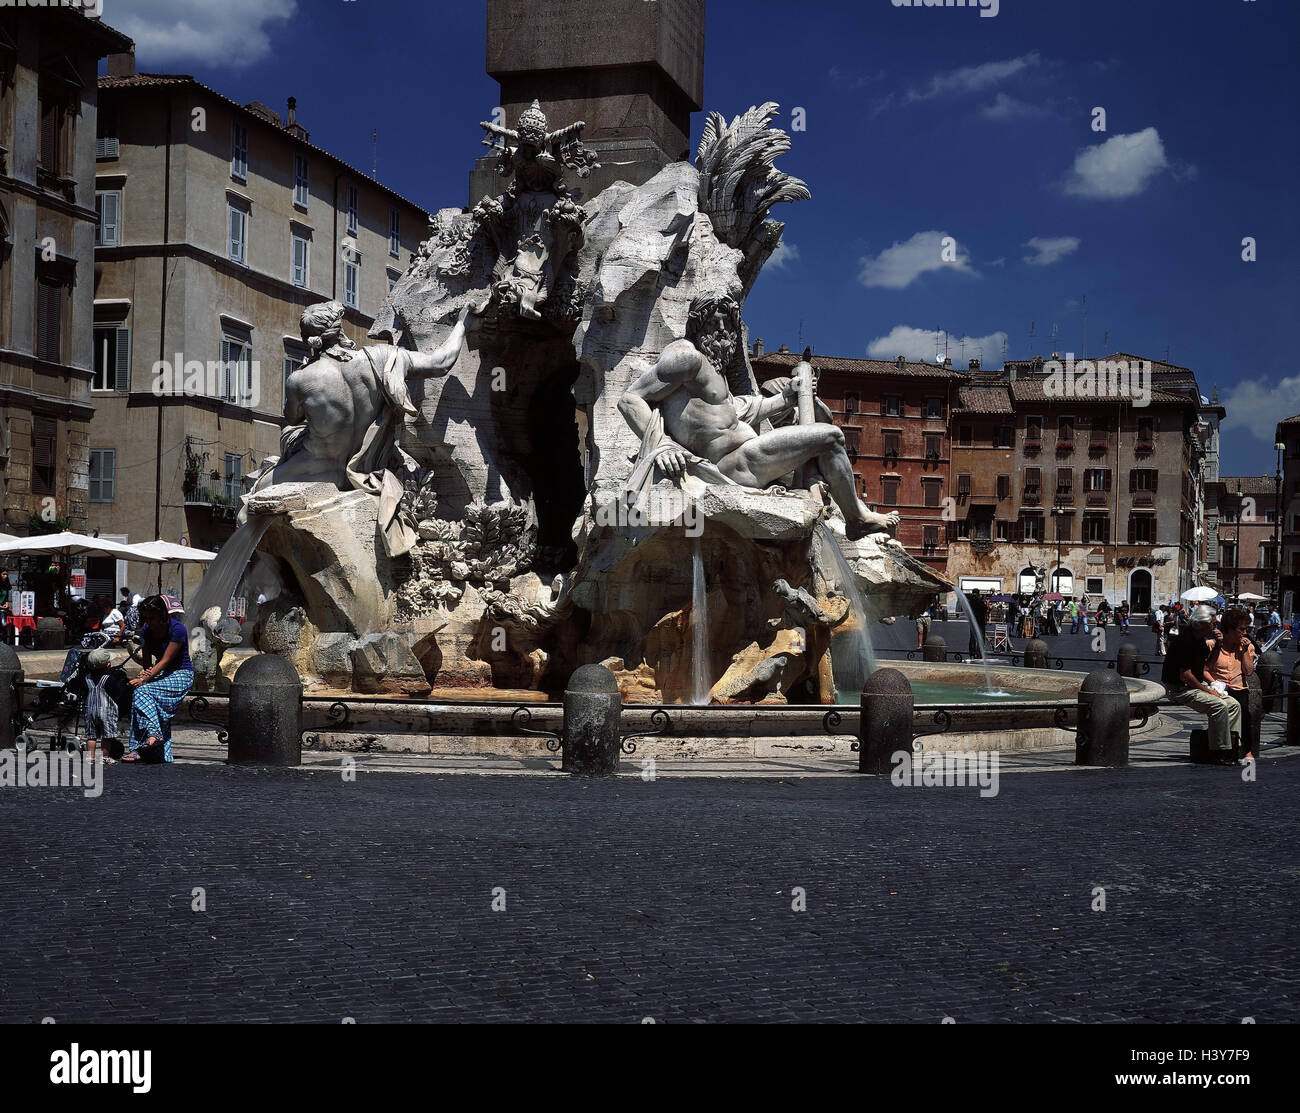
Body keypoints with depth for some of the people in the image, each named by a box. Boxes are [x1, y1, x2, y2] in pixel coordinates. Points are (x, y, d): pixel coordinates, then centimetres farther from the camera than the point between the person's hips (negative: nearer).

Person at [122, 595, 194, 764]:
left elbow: (165, 660, -20)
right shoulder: (146, 631, 3)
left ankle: (154, 733, -34)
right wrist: (147, 672, -18)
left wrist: (143, 680, -27)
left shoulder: (177, 629, -17)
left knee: (142, 691, -28)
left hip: (181, 675, -6)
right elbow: (147, 660, 6)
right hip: (161, 674, 6)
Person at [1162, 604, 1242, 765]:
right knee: (1219, 705, -26)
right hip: (1180, 689, -10)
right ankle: (1218, 755, -20)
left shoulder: (1201, 641, 12)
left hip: (1199, 686, 10)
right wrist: (1207, 690, -16)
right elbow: (1185, 675, -23)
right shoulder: (1185, 641, -20)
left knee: (1234, 705, -2)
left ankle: (1231, 747, -7)